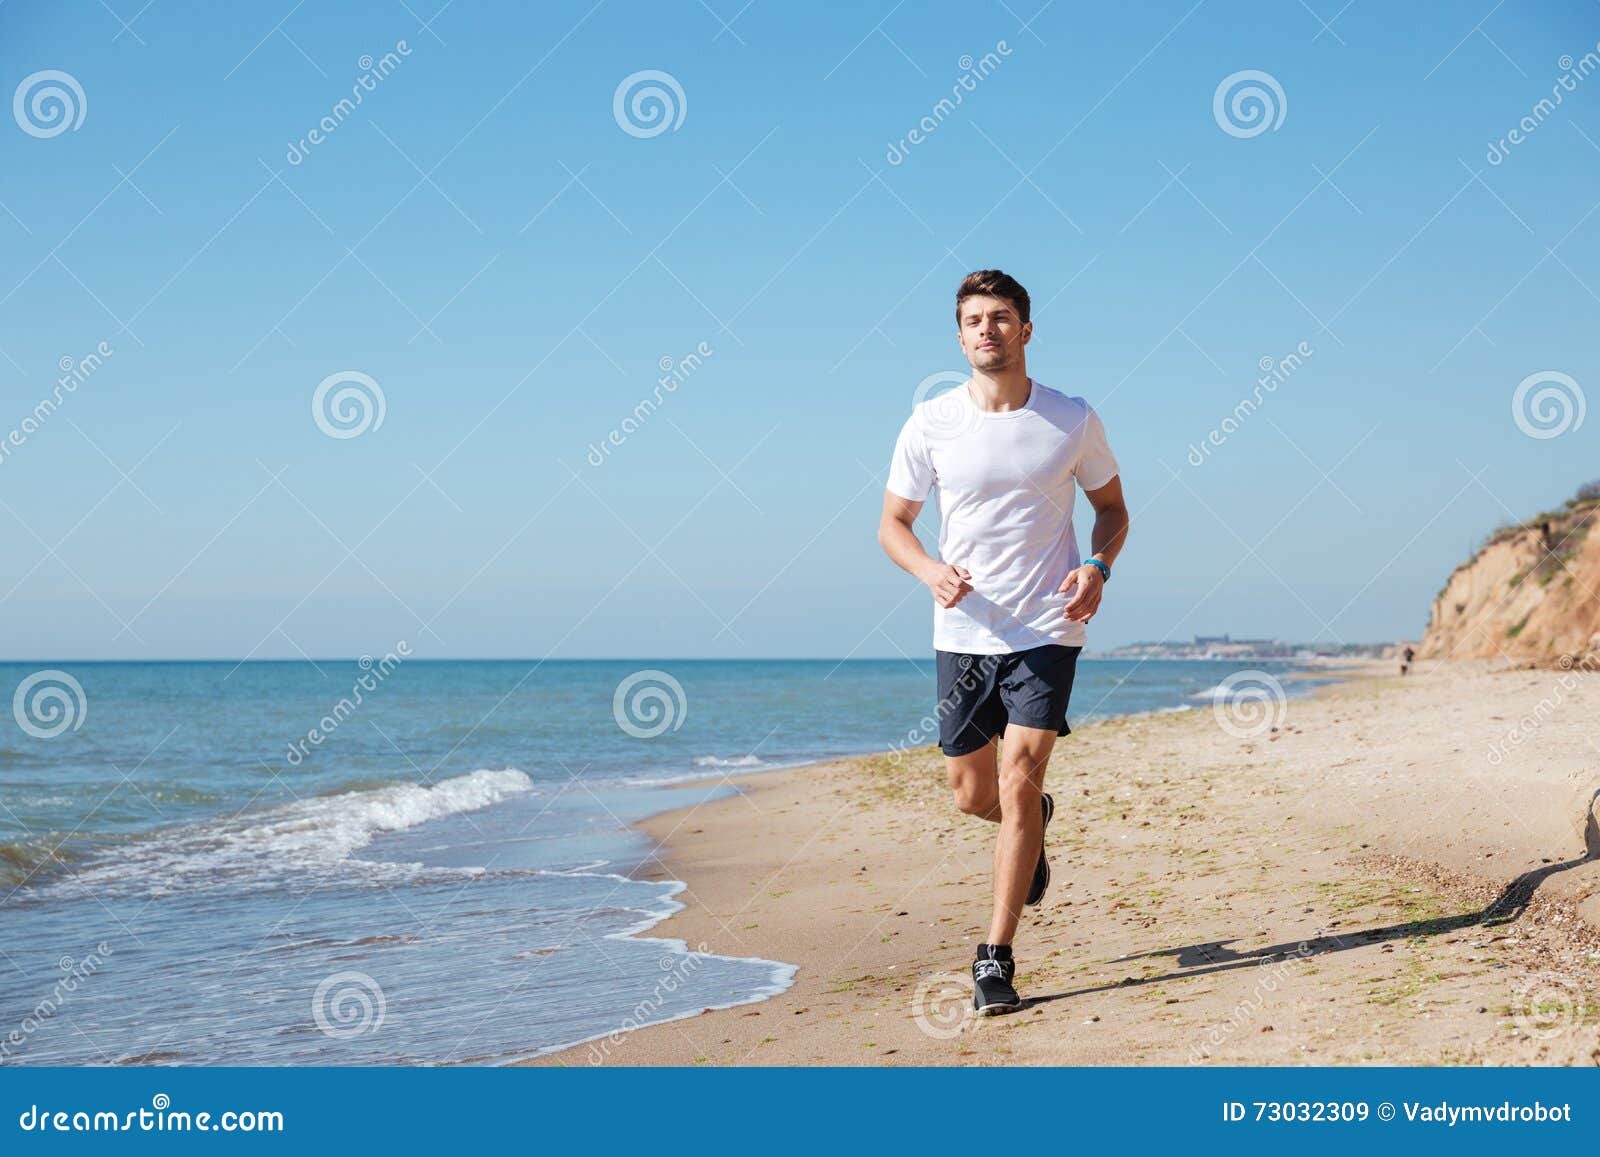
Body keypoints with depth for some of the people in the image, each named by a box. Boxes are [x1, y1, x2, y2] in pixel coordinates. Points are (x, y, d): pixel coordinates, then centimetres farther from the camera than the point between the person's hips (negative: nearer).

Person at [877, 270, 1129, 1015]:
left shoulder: (1073, 421, -1)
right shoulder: (930, 425, -1)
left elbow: (1111, 507, 13)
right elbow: (893, 522, 6)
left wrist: (1097, 568, -8)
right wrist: (930, 571, -15)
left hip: (1047, 629, -2)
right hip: (963, 632, 2)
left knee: (1018, 781, -12)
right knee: (971, 794, 9)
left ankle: (996, 959, -6)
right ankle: (1034, 827, 47)